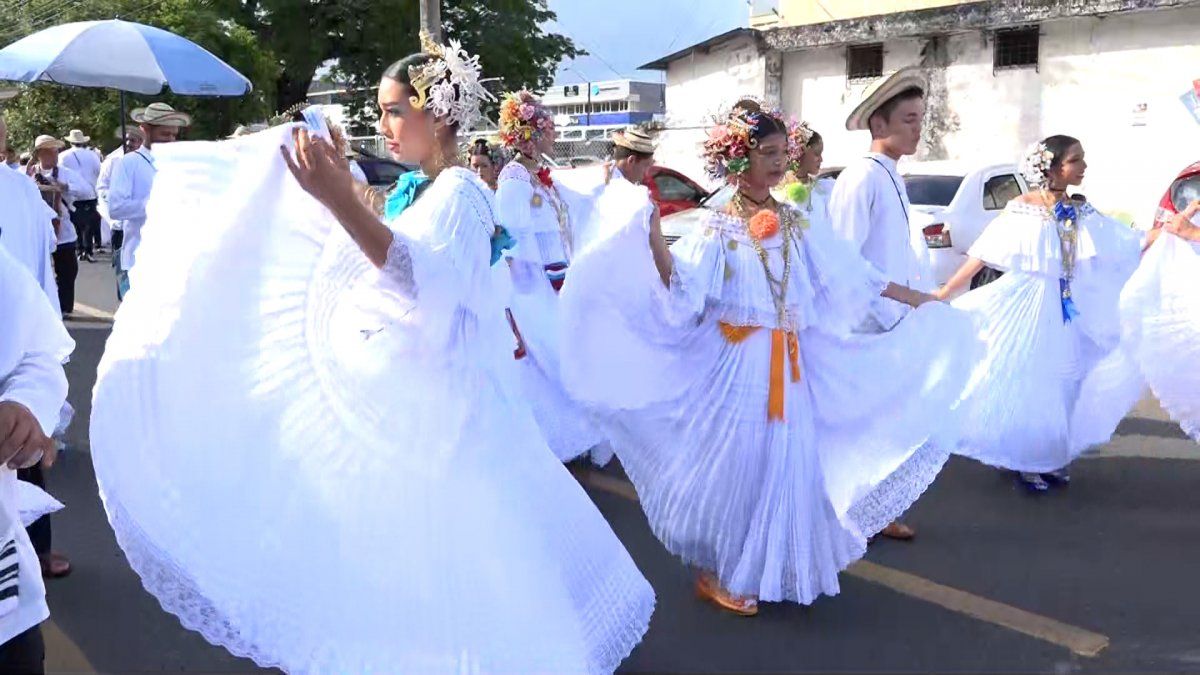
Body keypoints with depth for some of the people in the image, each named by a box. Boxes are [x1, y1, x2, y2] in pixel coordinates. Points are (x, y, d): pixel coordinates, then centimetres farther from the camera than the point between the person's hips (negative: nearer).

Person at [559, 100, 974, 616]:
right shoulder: (716, 228, -6)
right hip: (737, 364, -5)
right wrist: (655, 241, -29)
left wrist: (917, 299, 16)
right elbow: (682, 295, -15)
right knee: (735, 465, 0)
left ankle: (773, 569, 27)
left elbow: (854, 278, 14)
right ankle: (718, 573, 17)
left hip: (791, 365, 5)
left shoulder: (799, 226, 9)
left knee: (788, 465, 9)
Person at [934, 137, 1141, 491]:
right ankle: (1024, 462, 16)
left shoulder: (1082, 213, 5)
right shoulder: (1021, 208, -9)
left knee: (1059, 384, 10)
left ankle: (1050, 458, 25)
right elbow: (981, 256, -10)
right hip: (1025, 304, -5)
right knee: (1023, 383, 1)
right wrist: (942, 294, -13)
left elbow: (1132, 248, 8)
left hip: (1067, 310, 5)